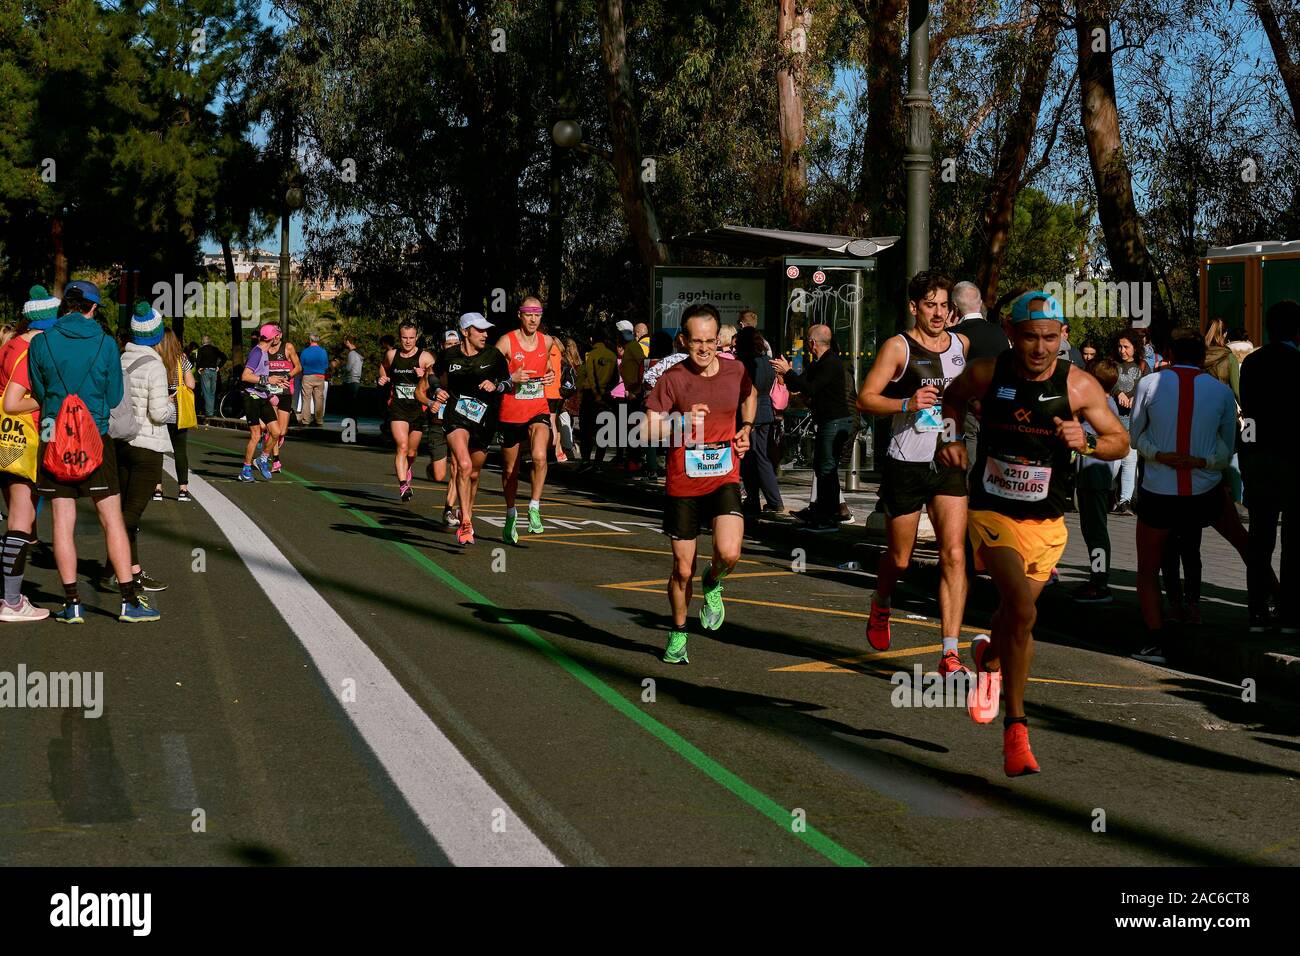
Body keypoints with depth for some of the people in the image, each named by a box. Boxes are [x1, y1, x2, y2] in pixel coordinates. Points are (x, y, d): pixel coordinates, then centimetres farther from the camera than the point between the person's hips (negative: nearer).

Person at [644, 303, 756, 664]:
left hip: (724, 479, 1)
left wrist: (745, 429, 9)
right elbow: (649, 431, -12)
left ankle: (712, 583, 14)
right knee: (683, 569, 6)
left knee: (728, 553, -22)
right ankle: (678, 633, 31)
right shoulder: (672, 379, -9)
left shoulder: (736, 371, 0)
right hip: (683, 485, -1)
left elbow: (750, 395, 24)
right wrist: (683, 421, -28)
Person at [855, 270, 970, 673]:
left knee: (954, 555, -10)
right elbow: (865, 398, -12)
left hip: (949, 463, 3)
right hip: (906, 465, -3)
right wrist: (907, 403, -25)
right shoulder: (898, 346, -6)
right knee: (899, 558, 9)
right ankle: (880, 606, 44)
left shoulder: (961, 343, 8)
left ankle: (949, 654, -9)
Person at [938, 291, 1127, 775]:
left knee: (1016, 612, 15)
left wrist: (1086, 442, -20)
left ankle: (988, 657, 51)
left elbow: (1120, 442, 0)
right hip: (992, 512, -2)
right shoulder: (985, 373, -8)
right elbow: (952, 397, 16)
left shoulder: (1079, 385, -9)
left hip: (1046, 521, 2)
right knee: (1022, 611, -22)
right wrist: (950, 436, 0)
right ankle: (1015, 724, -7)